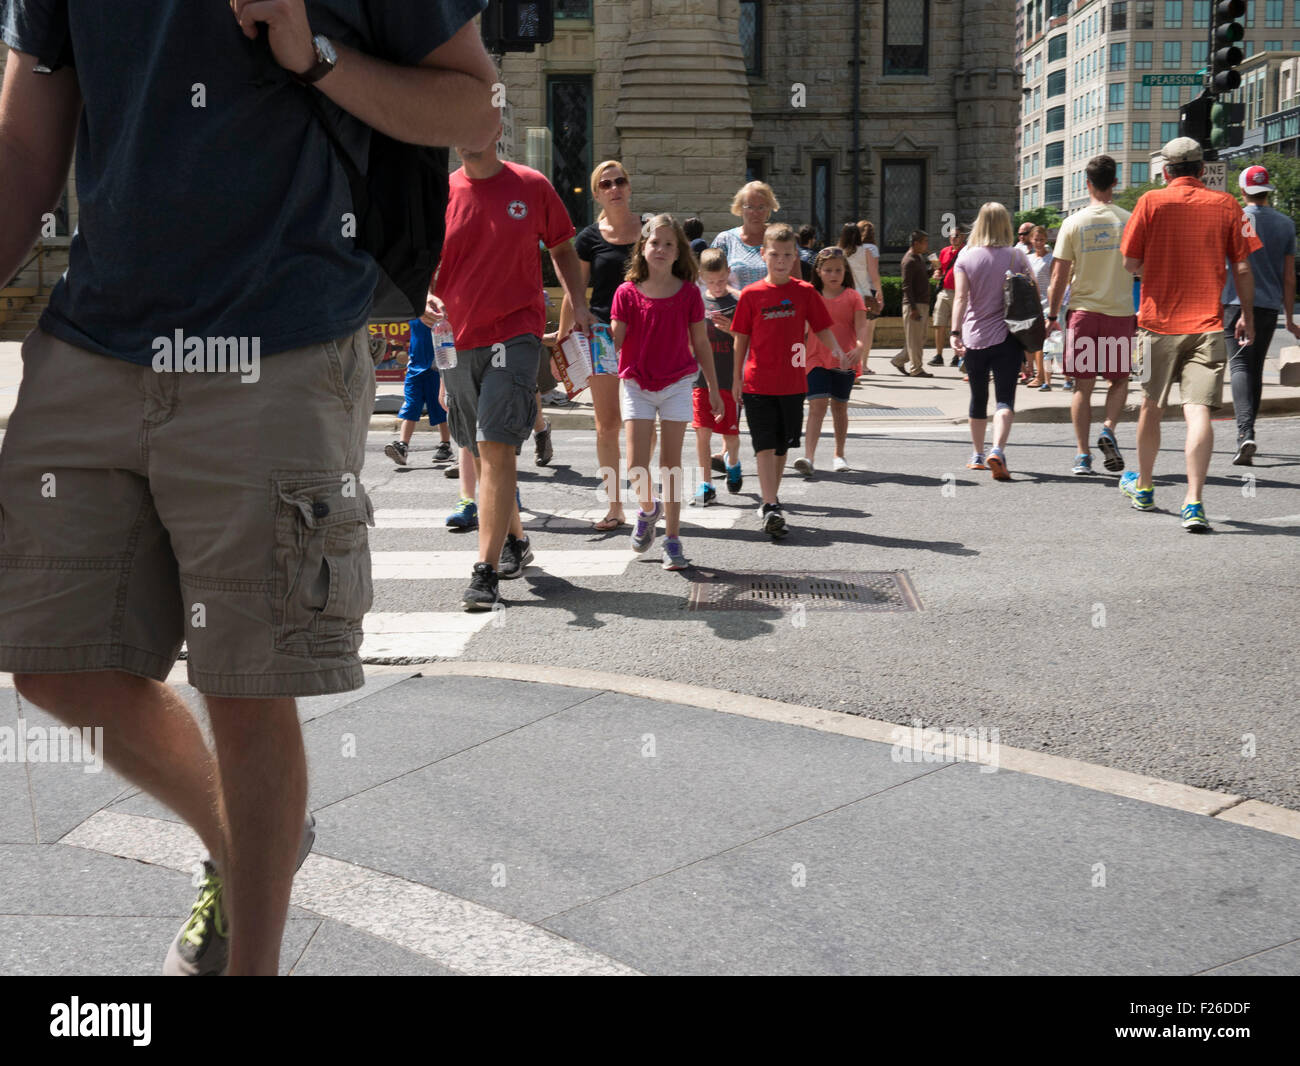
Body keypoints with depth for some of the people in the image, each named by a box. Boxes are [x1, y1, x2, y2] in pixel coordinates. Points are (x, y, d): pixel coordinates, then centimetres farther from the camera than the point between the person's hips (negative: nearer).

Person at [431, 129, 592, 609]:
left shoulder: (531, 186, 2)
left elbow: (562, 249, 14)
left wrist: (579, 303, 4)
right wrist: (425, 297, -12)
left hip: (515, 334, -4)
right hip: (458, 337, 4)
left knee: (496, 447, -15)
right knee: (482, 451, 14)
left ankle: (486, 571, -15)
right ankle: (514, 541, 35)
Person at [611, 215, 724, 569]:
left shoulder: (688, 293, -1)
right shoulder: (627, 293, -3)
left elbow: (700, 343, 6)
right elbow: (614, 342, -4)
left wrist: (714, 388, 10)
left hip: (677, 384, 0)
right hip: (637, 384, 0)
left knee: (670, 464, 1)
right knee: (636, 466, -7)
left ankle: (672, 540, 8)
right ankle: (648, 509, 25)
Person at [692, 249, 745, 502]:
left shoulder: (739, 300, -3)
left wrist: (732, 329, -17)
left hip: (731, 378, -1)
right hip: (702, 376, 2)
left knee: (730, 433, 6)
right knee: (702, 431, -3)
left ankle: (732, 461, 40)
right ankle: (706, 484, 6)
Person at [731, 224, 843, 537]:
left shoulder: (805, 292, 3)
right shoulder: (751, 294, 0)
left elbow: (822, 328, 5)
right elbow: (741, 338, 5)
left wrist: (836, 349, -15)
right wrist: (736, 378, 5)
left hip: (792, 384, 2)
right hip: (758, 384, -2)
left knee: (782, 447, 12)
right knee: (765, 447, -8)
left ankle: (771, 498, 28)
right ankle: (771, 510, -11)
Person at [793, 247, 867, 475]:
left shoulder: (852, 297, 1)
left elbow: (861, 327, -7)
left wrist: (859, 348, -26)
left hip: (845, 361, 0)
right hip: (817, 360, 0)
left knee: (840, 407, 11)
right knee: (817, 405, -12)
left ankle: (839, 454, 26)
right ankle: (809, 457, -20)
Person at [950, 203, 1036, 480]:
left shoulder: (965, 256, 0)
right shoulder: (1017, 255, 0)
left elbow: (960, 297, -9)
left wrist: (955, 332, -13)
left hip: (974, 337, 1)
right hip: (1007, 337, -1)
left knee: (978, 397, 15)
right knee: (1005, 398, -5)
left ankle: (978, 455, 26)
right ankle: (997, 451, -27)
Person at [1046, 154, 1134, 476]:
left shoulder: (1073, 223, -3)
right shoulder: (1128, 221, -2)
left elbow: (1059, 276, -3)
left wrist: (1052, 316, 7)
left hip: (1083, 312, 0)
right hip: (1120, 312, 0)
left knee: (1083, 385, 6)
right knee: (1119, 378, 16)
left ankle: (1083, 454, 5)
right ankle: (1108, 431, -6)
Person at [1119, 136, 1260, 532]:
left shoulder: (1151, 202, -1)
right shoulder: (1225, 204, 3)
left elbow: (1130, 263, 0)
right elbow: (1242, 269, 3)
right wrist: (1247, 315, 15)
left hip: (1159, 321, 0)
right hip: (1207, 324, 0)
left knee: (1152, 406, 17)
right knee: (1199, 412, -7)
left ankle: (1143, 485, 34)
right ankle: (1193, 502, -19)